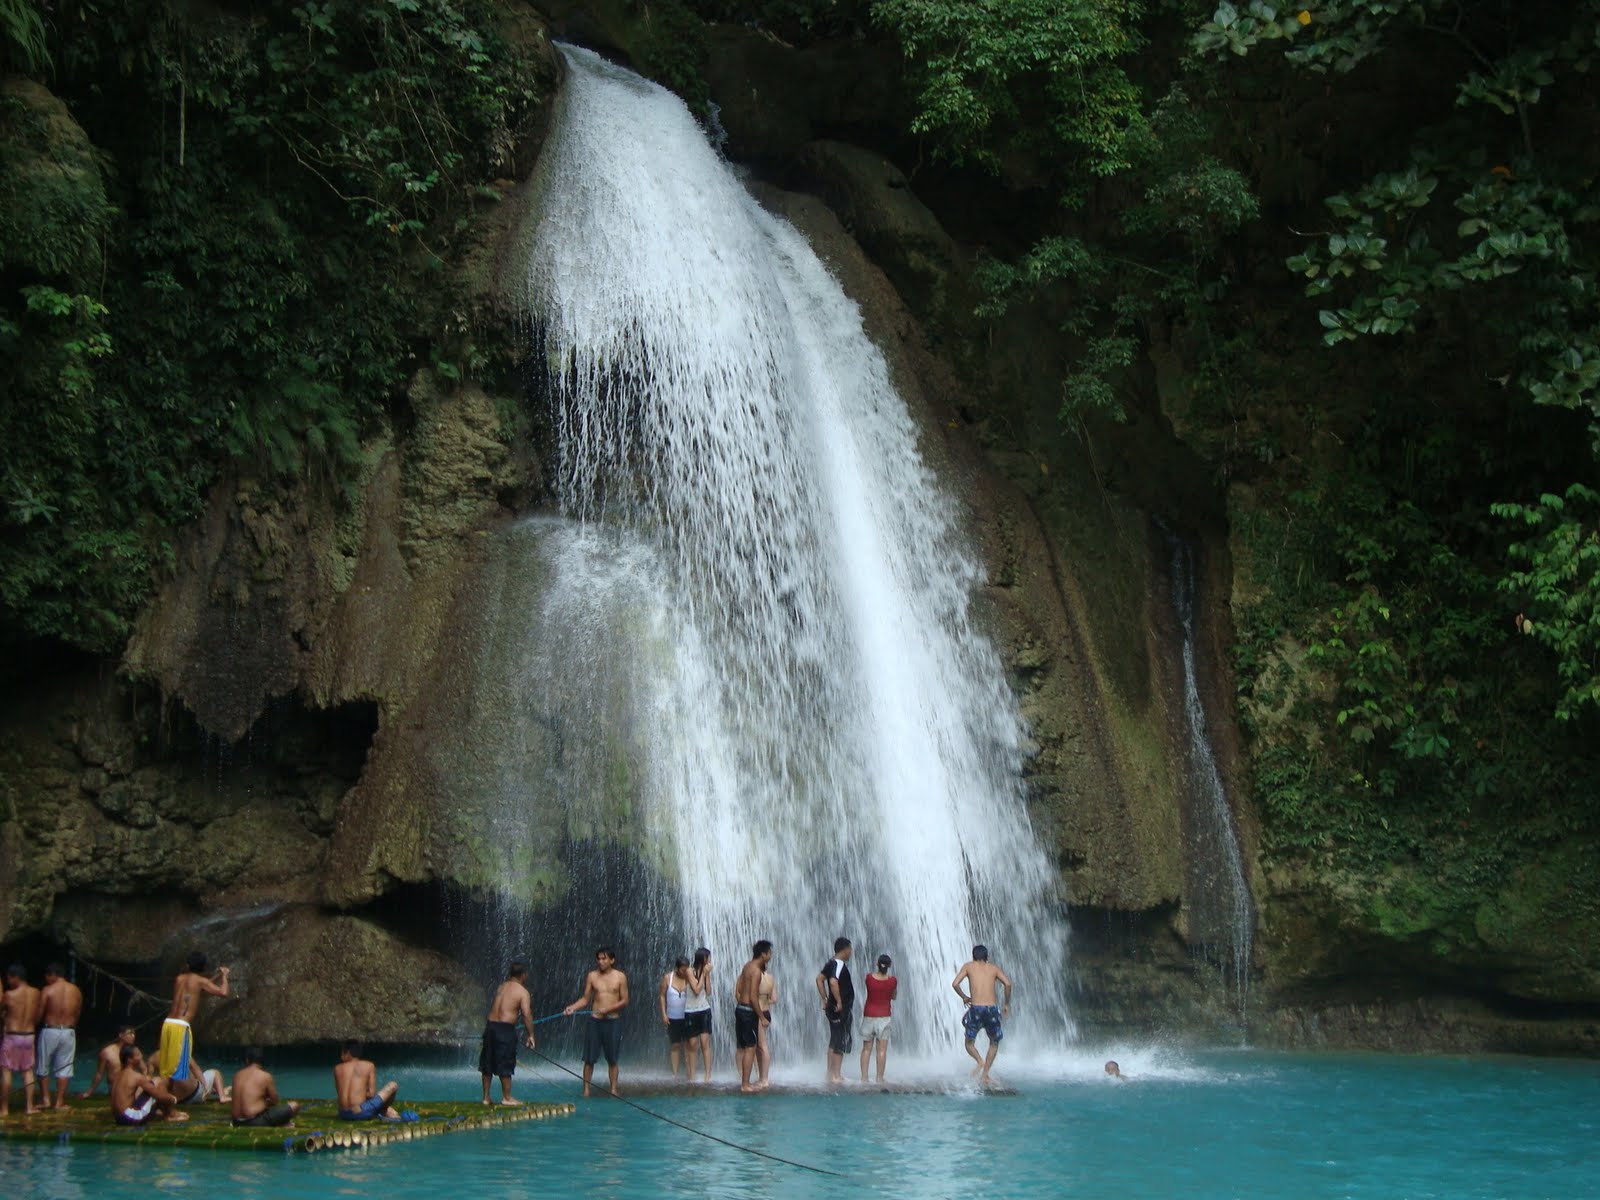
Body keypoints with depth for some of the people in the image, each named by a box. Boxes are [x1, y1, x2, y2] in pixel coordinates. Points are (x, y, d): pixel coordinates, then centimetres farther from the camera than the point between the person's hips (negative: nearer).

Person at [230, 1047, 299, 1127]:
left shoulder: (237, 1076, 12)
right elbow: (275, 1101, 7)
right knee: (294, 1106, -1)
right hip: (257, 1122, -6)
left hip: (238, 1122, 6)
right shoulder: (265, 1076, -4)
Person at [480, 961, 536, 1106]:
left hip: (490, 1025, 6)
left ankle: (486, 1097, 19)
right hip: (505, 1028, -6)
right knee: (505, 1064, 3)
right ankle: (506, 1098, 10)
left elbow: (492, 1007, 14)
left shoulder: (501, 987, 14)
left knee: (487, 1063, 12)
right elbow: (526, 1015, -12)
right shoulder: (522, 991, -5)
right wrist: (530, 1035, -6)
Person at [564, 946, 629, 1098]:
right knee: (589, 1058, 0)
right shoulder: (592, 976, 3)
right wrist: (573, 1007, -13)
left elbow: (624, 1001, -1)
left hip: (613, 1021, -1)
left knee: (612, 1059, 6)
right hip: (594, 1021, 1)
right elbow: (585, 999, 5)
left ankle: (614, 1089, 14)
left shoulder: (620, 977, 0)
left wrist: (608, 1009, -15)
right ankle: (586, 1090, 5)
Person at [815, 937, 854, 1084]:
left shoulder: (831, 964, 11)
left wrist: (825, 999, 17)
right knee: (840, 1043, -4)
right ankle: (836, 1076, -3)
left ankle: (831, 1074, 20)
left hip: (832, 1008, 10)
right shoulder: (840, 965, -18)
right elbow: (833, 982, -32)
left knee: (833, 1042, 15)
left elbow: (819, 979, 19)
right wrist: (839, 1002, -23)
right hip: (842, 1010, -10)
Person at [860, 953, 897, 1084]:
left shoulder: (869, 977, -9)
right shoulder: (892, 980, -9)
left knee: (866, 1049, 9)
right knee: (882, 1049, 1)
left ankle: (864, 1077, 6)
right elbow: (893, 997, 5)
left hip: (868, 1015, 1)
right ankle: (879, 1078, -2)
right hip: (883, 1016, -1)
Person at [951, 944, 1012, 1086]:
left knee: (969, 1043, 17)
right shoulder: (994, 968, 14)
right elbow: (1007, 983, -1)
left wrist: (964, 997, 17)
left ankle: (980, 1061, -11)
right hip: (992, 1009, 1)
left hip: (976, 1008, -1)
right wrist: (1007, 1003, 10)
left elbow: (955, 983, 1)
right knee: (994, 1043, 21)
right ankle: (985, 1073, 9)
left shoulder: (969, 966, 12)